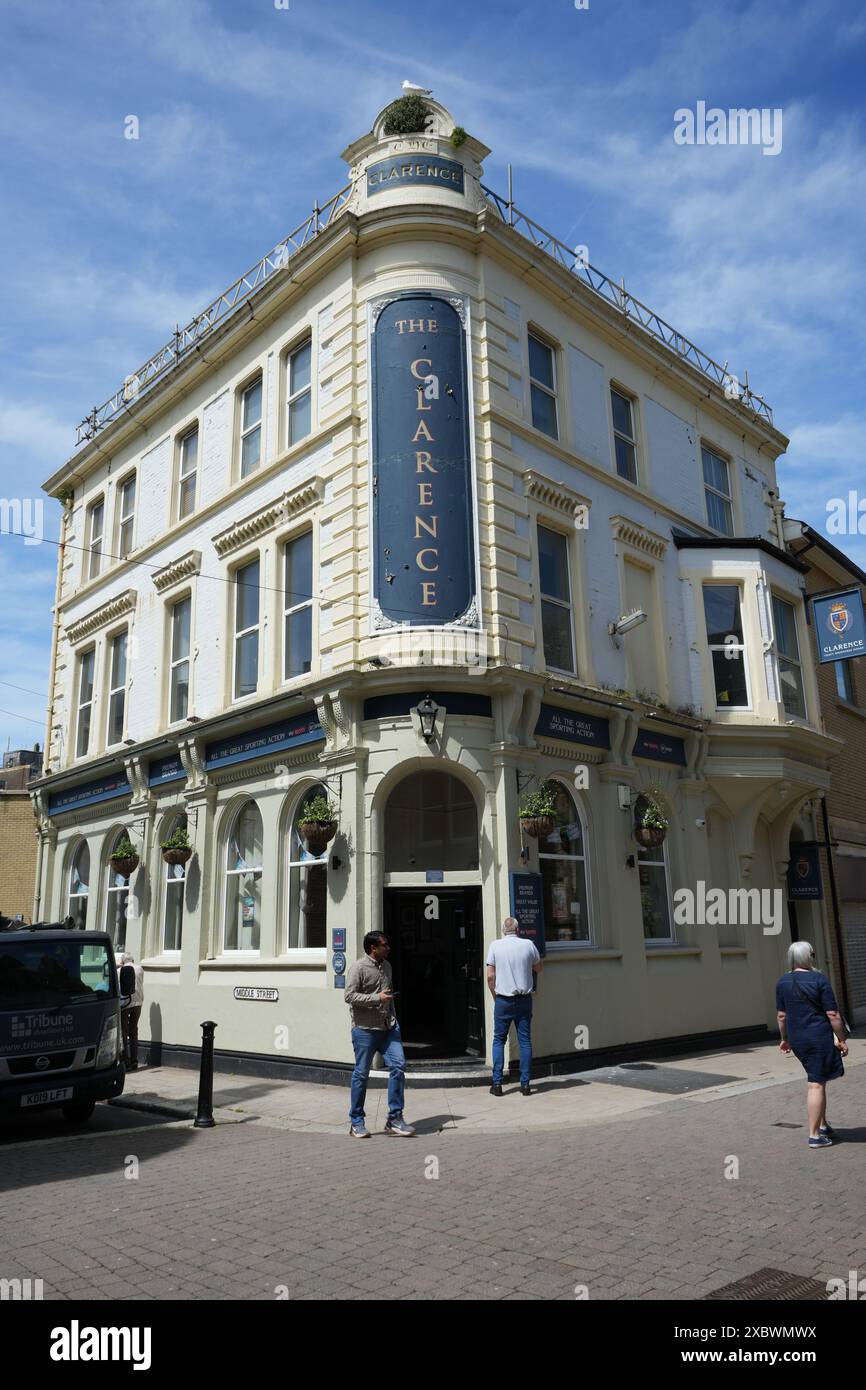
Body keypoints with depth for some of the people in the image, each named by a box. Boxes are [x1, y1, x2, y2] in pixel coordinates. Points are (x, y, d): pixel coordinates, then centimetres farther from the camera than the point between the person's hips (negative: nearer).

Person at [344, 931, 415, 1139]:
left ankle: (394, 1118, 3)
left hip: (388, 1027, 6)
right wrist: (377, 998, -19)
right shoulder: (358, 968, -9)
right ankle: (356, 1122, 17)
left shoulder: (386, 966, 14)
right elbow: (350, 996, -16)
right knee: (361, 1073, 3)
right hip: (365, 1029, -6)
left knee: (398, 1065, -5)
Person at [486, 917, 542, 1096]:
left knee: (499, 1040, 8)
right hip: (524, 1000, 1)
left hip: (503, 1000, -1)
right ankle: (525, 1084, 6)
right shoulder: (528, 944, -1)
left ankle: (497, 1083, 4)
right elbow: (539, 969, 13)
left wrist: (495, 997, 8)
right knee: (525, 1041, 7)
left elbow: (490, 976, -5)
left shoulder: (495, 945, -3)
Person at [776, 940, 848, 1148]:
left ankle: (822, 1125, 27)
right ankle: (814, 1136, 2)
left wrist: (785, 1038, 19)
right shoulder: (819, 980, -11)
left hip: (797, 1040, 5)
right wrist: (842, 1040, -2)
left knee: (816, 1080, 21)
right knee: (816, 1084, -1)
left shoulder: (783, 983, 4)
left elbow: (781, 1016, 8)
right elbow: (833, 1014, -12)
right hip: (819, 1037, -5)